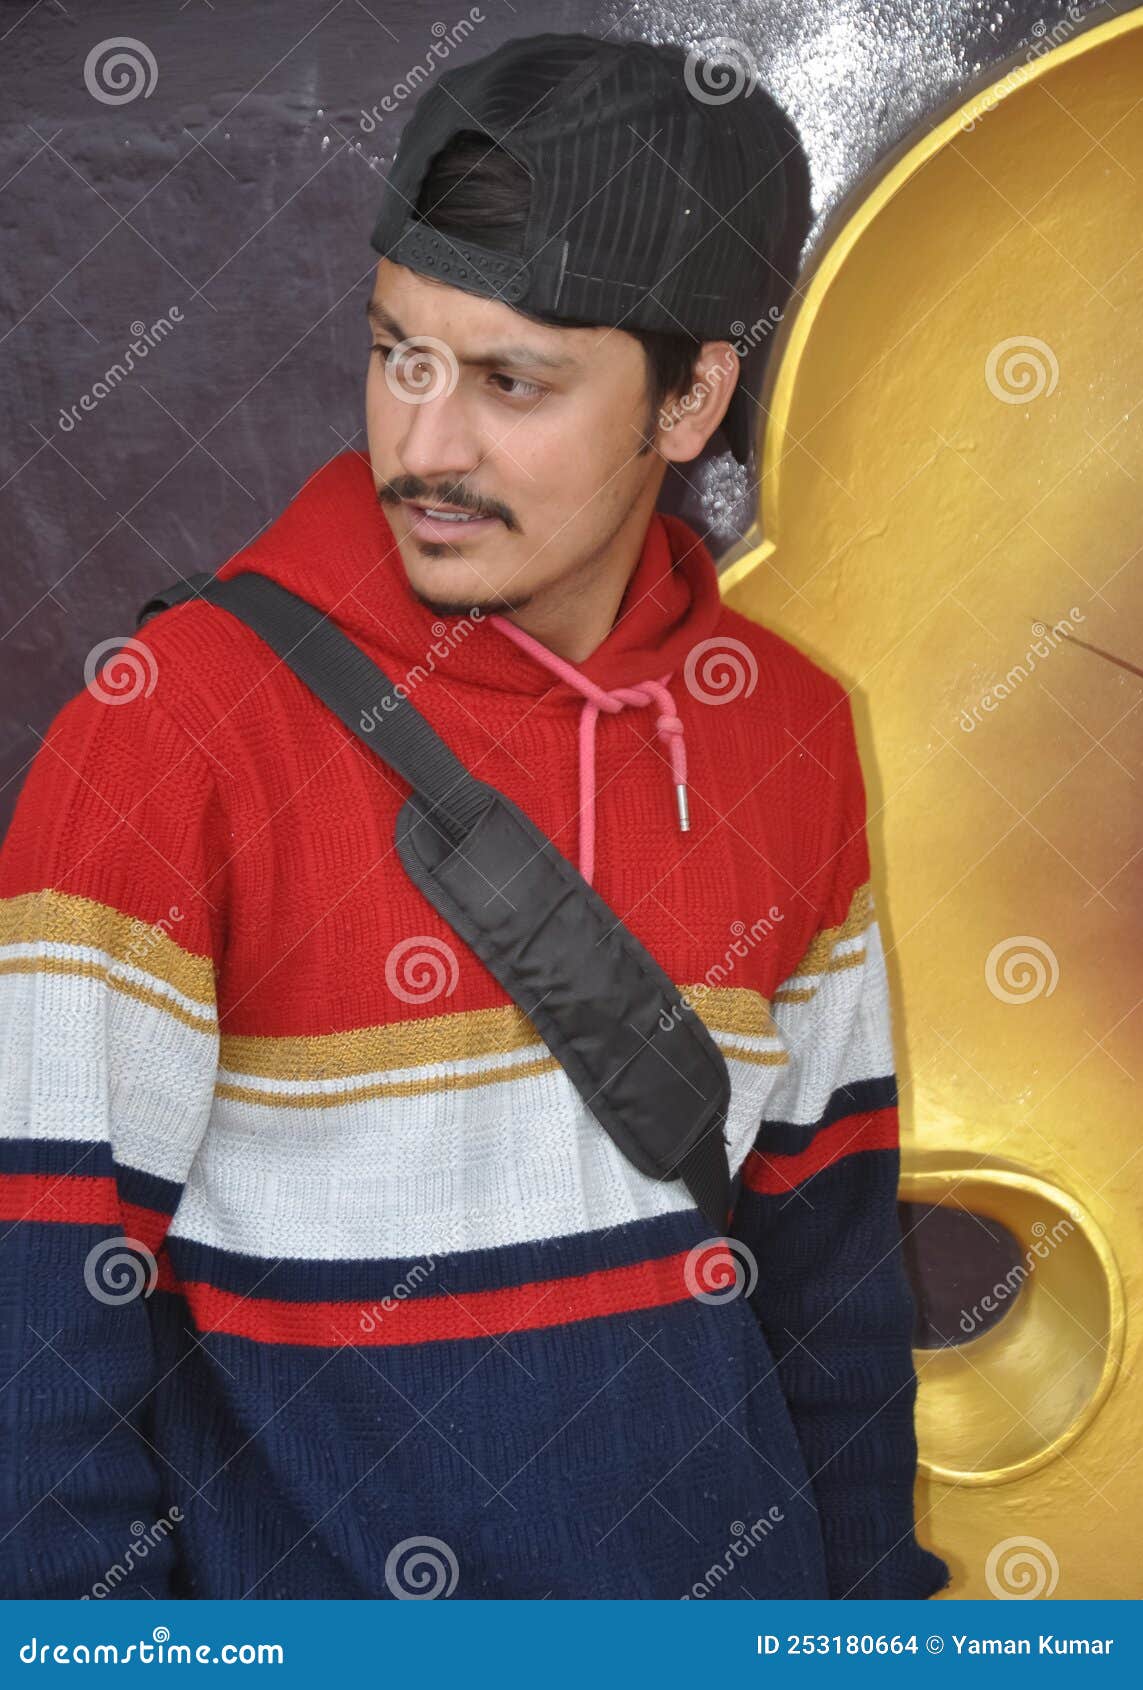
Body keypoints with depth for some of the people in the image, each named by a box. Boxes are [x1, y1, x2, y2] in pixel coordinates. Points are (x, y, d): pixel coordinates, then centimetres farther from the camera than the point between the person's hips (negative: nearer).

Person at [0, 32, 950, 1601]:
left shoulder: (790, 728, -4)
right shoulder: (170, 721, -18)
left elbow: (827, 1224, 6)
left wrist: (872, 1590, 9)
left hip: (727, 1573, 4)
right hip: (305, 1580, -3)